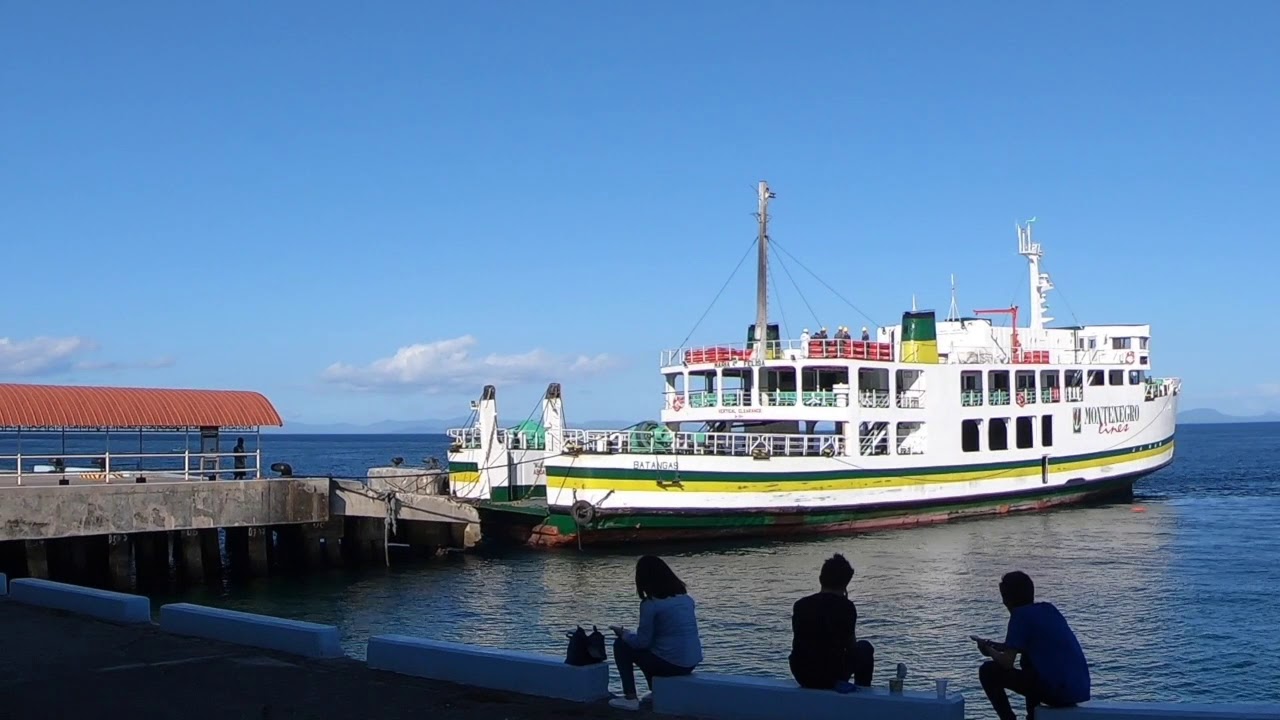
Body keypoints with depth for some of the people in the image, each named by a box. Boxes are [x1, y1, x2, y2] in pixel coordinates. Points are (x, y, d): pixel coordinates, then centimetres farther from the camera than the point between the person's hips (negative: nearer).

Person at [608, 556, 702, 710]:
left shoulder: (650, 604, -12)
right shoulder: (685, 597, 10)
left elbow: (642, 642, -9)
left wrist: (623, 633, 11)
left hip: (671, 664, -7)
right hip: (692, 662, 7)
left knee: (621, 646, 12)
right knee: (648, 650, 32)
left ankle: (630, 698, 7)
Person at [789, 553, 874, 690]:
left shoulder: (800, 604, 5)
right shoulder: (846, 606, -7)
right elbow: (851, 646, 1)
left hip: (801, 676, 4)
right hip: (832, 676, -4)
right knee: (865, 648, 22)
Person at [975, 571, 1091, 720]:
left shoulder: (1021, 614, -6)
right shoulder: (1048, 608, 17)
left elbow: (1007, 663, -10)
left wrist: (989, 650, 10)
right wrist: (999, 646, 30)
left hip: (1057, 691, -8)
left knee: (988, 671, 2)